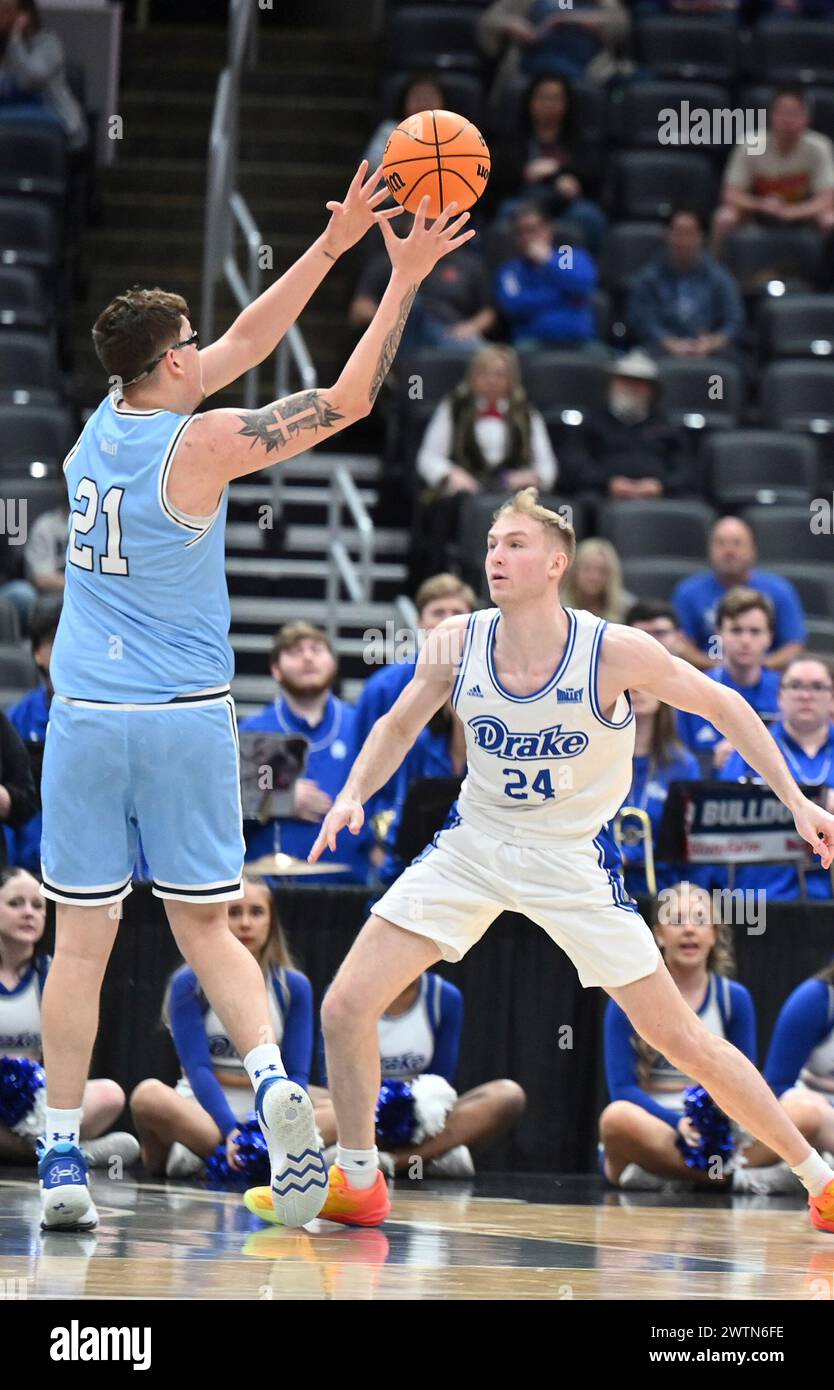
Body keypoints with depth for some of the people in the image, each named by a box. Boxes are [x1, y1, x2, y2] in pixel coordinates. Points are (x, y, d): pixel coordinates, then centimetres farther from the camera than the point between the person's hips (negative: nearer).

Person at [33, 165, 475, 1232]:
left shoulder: (105, 418, 4)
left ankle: (62, 1155, 0)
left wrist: (335, 243, 14)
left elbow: (247, 340, 12)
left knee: (82, 940, 5)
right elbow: (349, 398, -6)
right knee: (205, 929, 8)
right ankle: (273, 1081, -17)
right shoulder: (200, 444, -10)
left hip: (86, 715, 3)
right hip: (186, 719, -3)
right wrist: (404, 277, -1)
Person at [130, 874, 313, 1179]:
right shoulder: (189, 984, -1)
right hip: (201, 1113, -4)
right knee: (149, 1095, -38)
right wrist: (231, 1131, -28)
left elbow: (296, 1075, 0)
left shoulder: (294, 987, 6)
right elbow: (198, 1068, -12)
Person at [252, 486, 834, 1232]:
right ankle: (356, 1183, 12)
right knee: (345, 1008, -9)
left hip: (573, 862, -3)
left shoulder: (617, 652, -20)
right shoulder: (456, 644, -11)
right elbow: (398, 726, 8)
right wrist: (353, 794, -9)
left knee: (682, 1039, -3)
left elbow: (726, 707, -5)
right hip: (471, 849, 3)